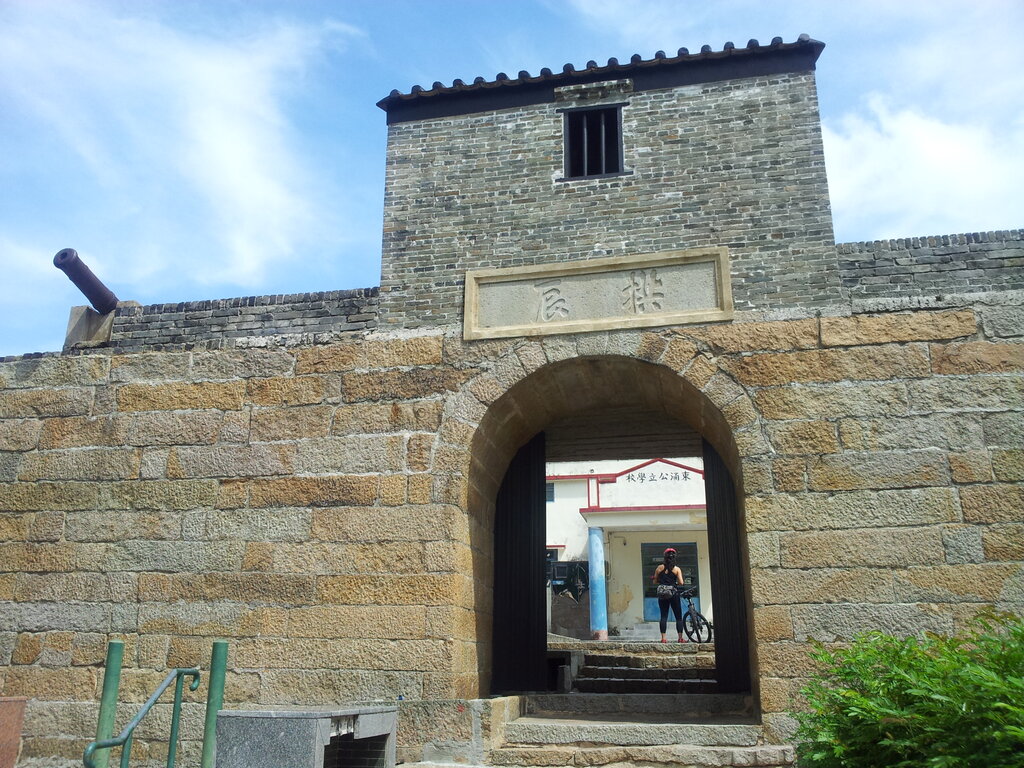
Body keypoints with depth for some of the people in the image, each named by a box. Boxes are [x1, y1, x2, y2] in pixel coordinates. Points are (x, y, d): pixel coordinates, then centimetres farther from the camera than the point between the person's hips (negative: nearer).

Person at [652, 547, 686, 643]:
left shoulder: (659, 568, 3)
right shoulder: (677, 569, -2)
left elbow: (655, 581, 8)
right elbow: (681, 583, -9)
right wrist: (675, 583, 12)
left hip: (662, 595, 2)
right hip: (674, 594, -2)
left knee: (664, 616, 3)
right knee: (678, 617, 8)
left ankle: (663, 638, -4)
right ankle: (680, 638, 6)